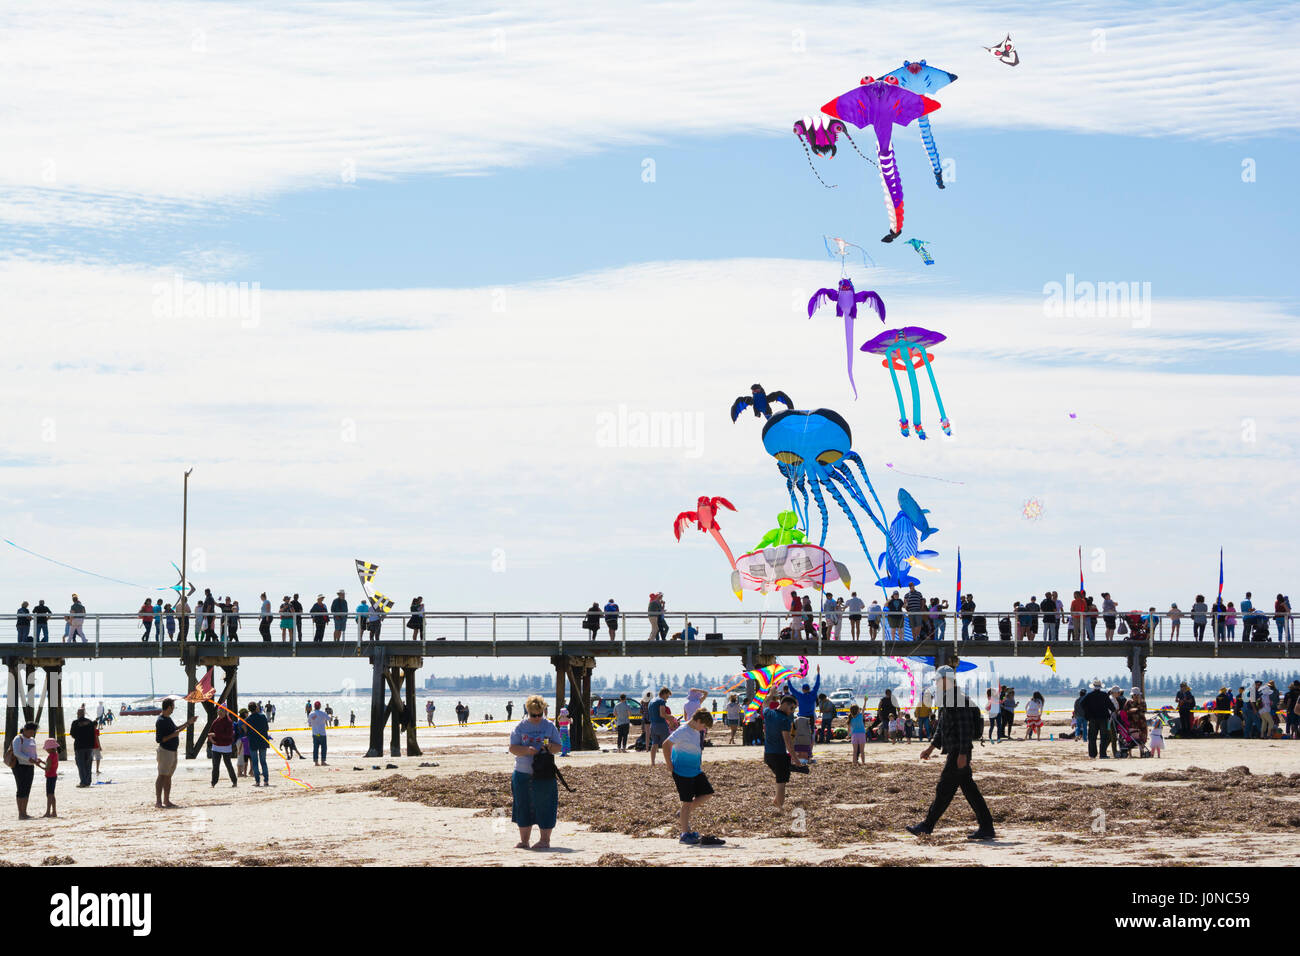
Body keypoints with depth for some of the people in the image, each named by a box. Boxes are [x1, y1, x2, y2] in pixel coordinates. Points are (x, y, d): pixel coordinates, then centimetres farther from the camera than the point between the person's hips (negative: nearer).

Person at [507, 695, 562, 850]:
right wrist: (526, 750, -18)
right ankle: (524, 840, 16)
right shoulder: (520, 727, 5)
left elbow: (558, 747, 5)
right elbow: (512, 748, 0)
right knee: (523, 807, 5)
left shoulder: (549, 726, 5)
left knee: (545, 807, -3)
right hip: (522, 773, 1)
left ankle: (544, 840, 5)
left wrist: (551, 747, -17)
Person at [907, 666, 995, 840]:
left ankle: (928, 825, 0)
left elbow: (965, 728, -21)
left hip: (959, 753, -10)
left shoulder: (960, 701, -15)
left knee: (944, 789, -4)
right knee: (970, 790, 8)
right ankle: (986, 828, 8)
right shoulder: (947, 701, 18)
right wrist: (931, 748, 24)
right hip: (954, 752, 10)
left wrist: (963, 754, -24)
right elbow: (942, 728, 27)